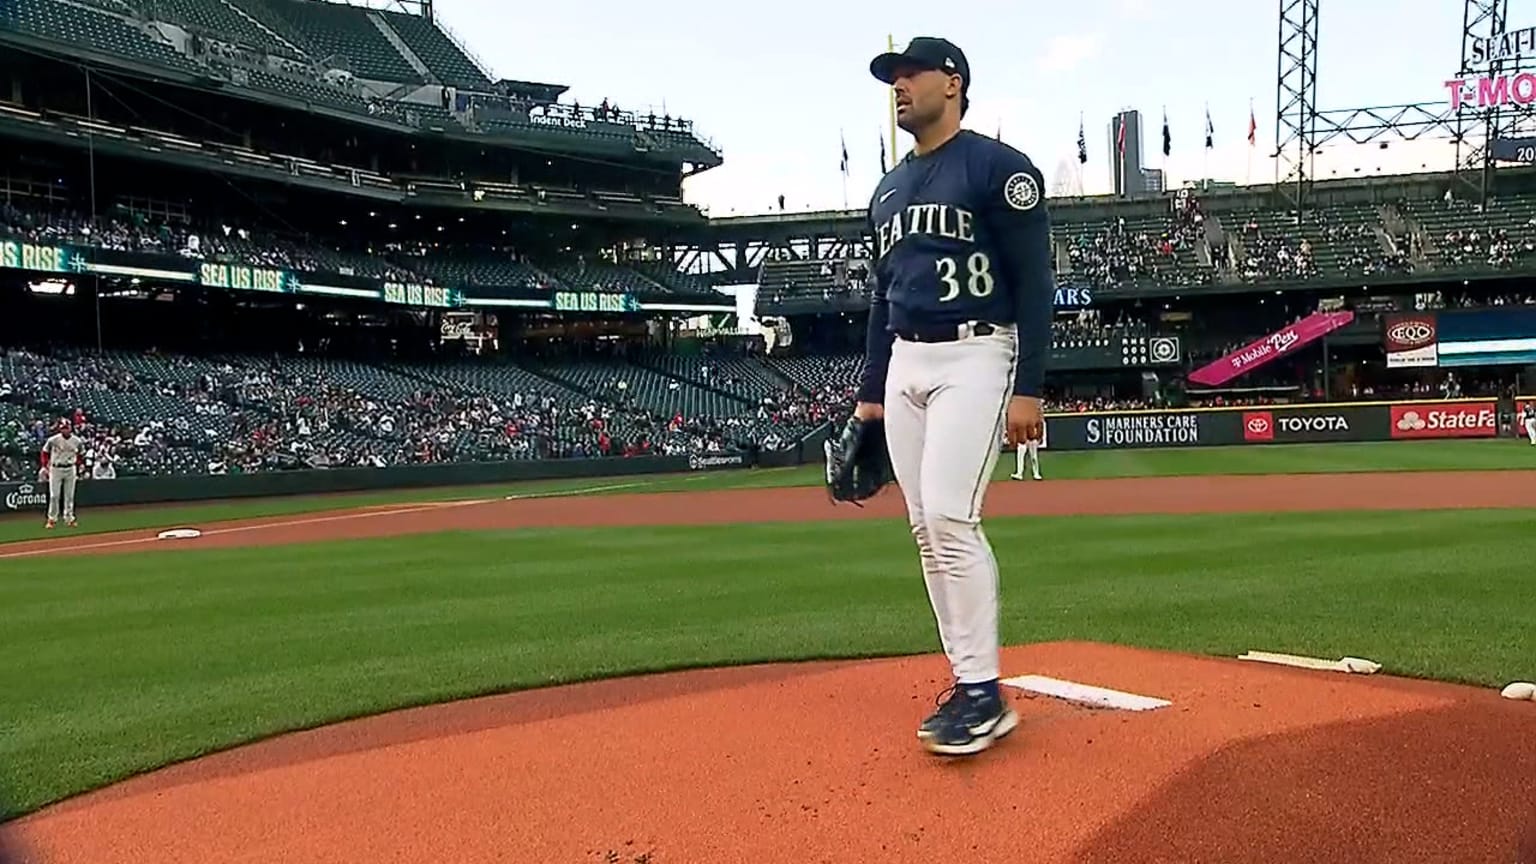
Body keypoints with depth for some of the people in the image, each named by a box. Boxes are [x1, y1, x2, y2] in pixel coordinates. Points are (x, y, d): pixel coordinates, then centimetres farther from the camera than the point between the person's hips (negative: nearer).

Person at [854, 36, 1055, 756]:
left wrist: (1027, 389, -16)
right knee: (926, 530, 5)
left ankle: (985, 693, -8)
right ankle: (968, 687, 13)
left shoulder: (998, 168, -4)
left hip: (974, 358, -7)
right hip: (904, 365, 8)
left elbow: (1034, 283, -9)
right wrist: (870, 391, 17)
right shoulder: (888, 190, 18)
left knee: (949, 516, -19)